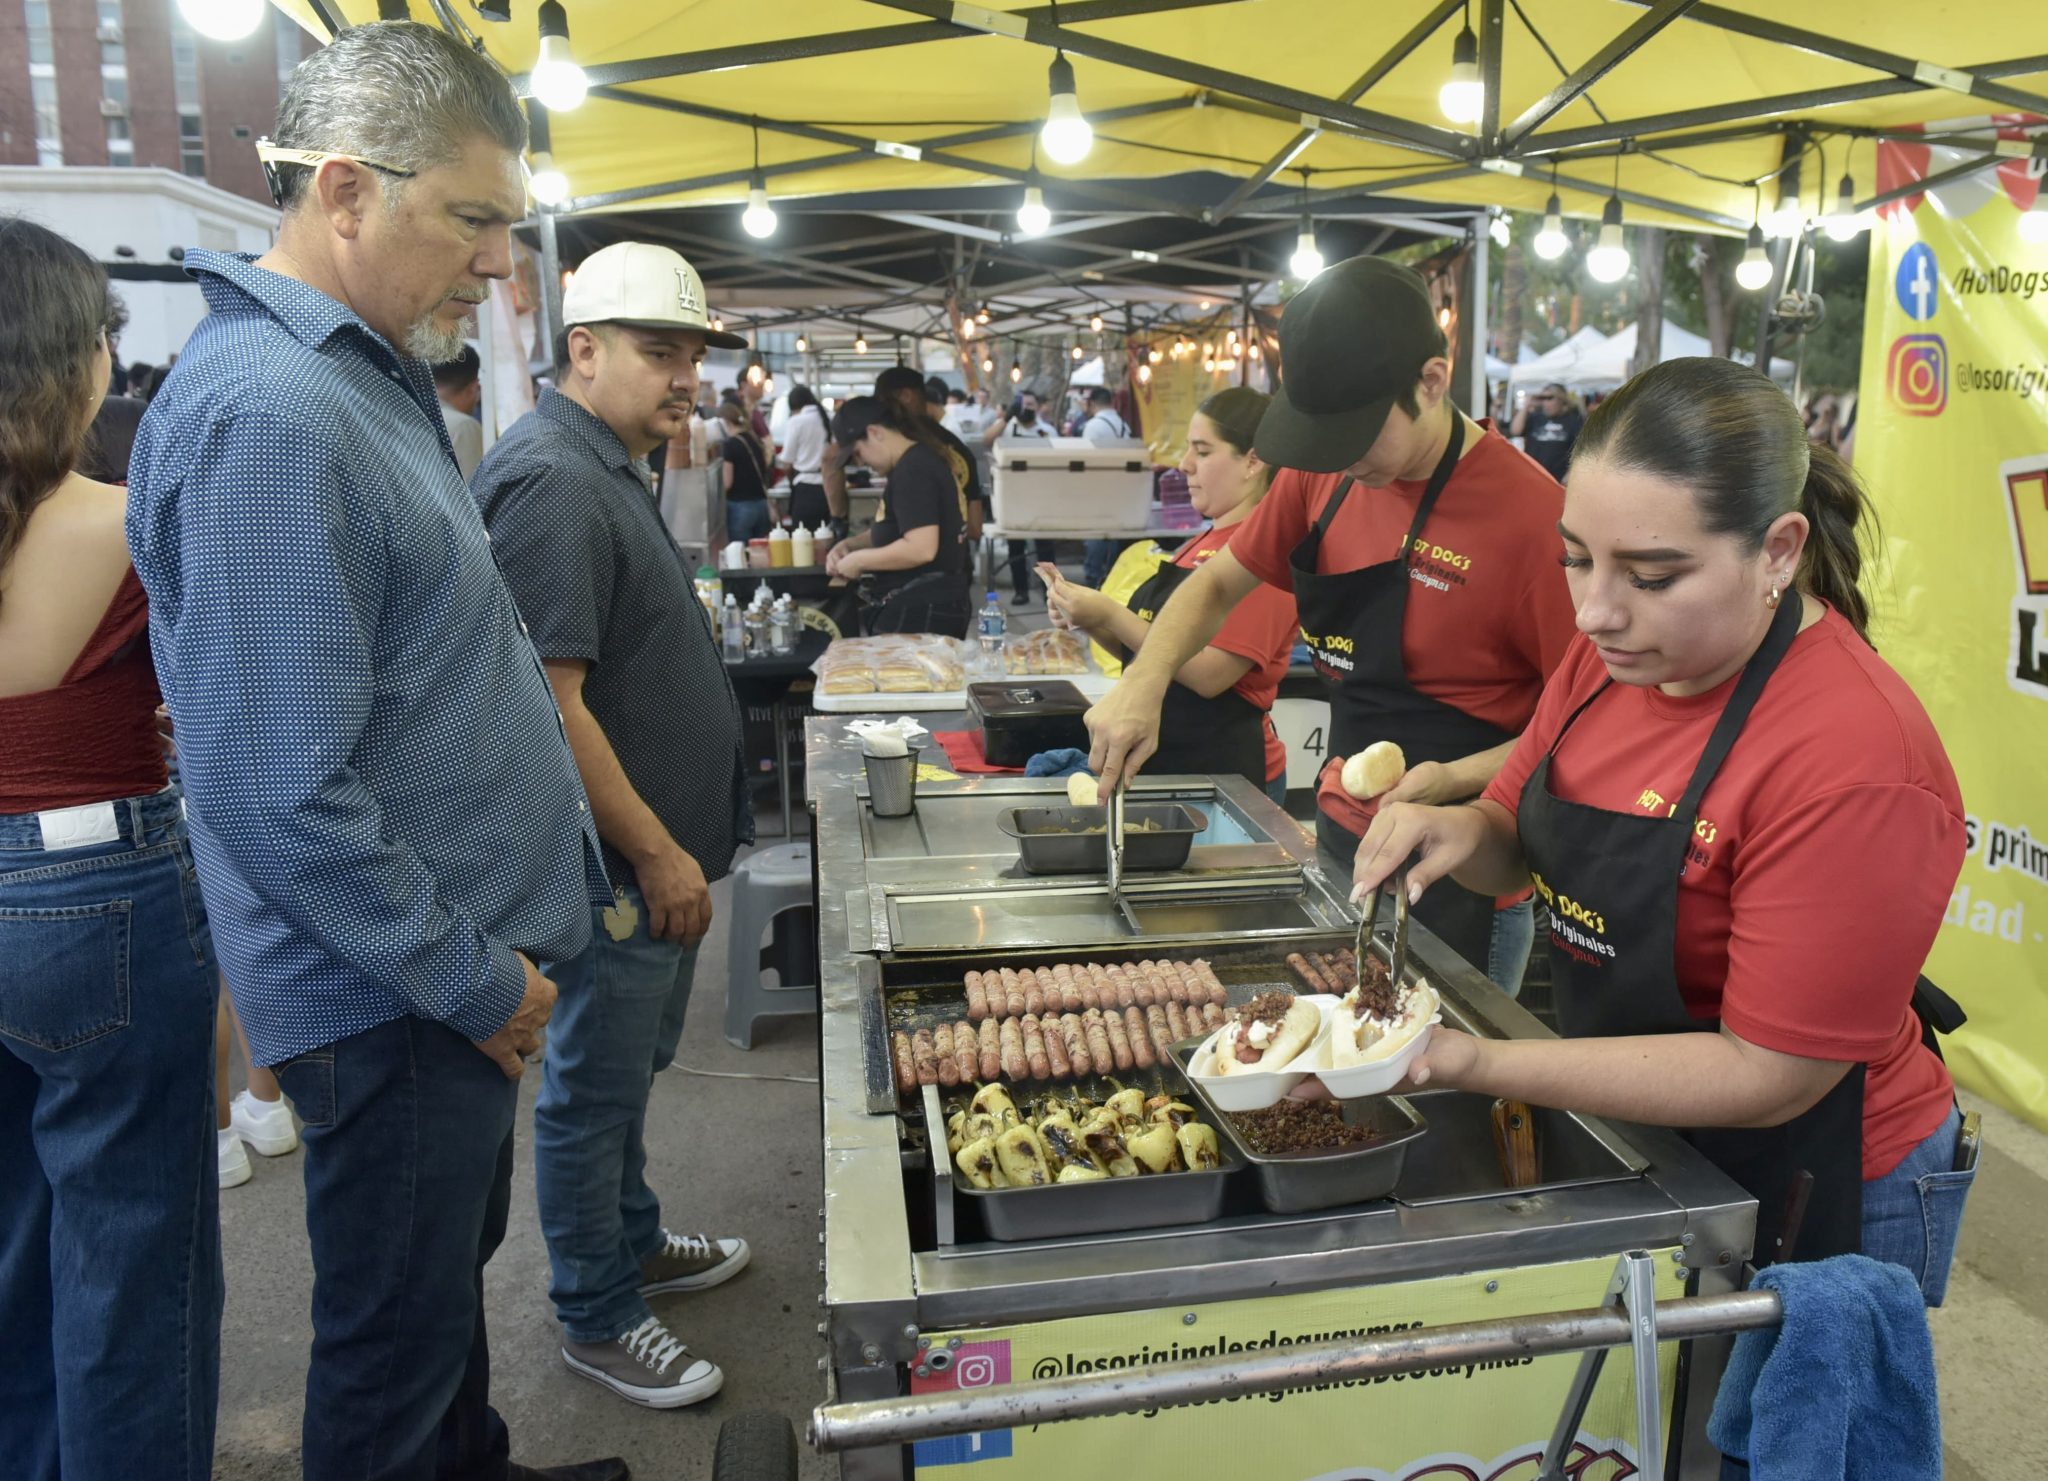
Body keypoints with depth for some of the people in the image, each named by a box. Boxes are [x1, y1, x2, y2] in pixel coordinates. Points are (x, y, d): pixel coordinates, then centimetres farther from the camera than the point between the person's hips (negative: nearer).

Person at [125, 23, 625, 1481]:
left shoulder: (371, 375, 9)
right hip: (395, 996, -10)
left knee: (452, 1267, 27)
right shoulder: (265, 414, -24)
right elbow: (283, 796, -27)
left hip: (463, 951, 10)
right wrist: (473, 981, -16)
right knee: (401, 1335, 11)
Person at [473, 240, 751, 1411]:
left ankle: (634, 1243, 42)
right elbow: (548, 702, -26)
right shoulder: (553, 480, -21)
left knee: (631, 1066, 23)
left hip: (659, 851, 10)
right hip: (619, 867, -10)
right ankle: (598, 1321, 25)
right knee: (596, 1088, 7)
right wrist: (656, 856, -20)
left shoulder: (607, 468, 12)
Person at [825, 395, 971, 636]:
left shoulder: (913, 470, -17)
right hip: (914, 607, 10)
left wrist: (859, 560, -16)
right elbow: (892, 530, 27)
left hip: (922, 612, -10)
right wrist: (850, 544, 9)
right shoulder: (912, 464, 15)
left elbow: (921, 548, -27)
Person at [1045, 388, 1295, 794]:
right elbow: (1147, 649, 14)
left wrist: (1111, 616, -20)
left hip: (1221, 772, -8)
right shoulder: (1204, 543, 11)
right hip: (1162, 763, 8)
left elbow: (1209, 674, -23)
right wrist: (1089, 620, -2)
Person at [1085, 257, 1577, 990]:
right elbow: (1219, 583, 10)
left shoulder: (1530, 514, -21)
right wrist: (1144, 682, -7)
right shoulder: (1322, 474, -1)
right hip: (1339, 839, 6)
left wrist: (1458, 779, -26)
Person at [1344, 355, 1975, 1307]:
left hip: (1814, 1210, -7)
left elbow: (1770, 1075, -27)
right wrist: (1459, 834, -19)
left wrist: (1478, 1065, -33)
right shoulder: (1617, 650, -8)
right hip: (1631, 1155, 7)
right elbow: (1520, 840, 5)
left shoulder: (1857, 764, -31)